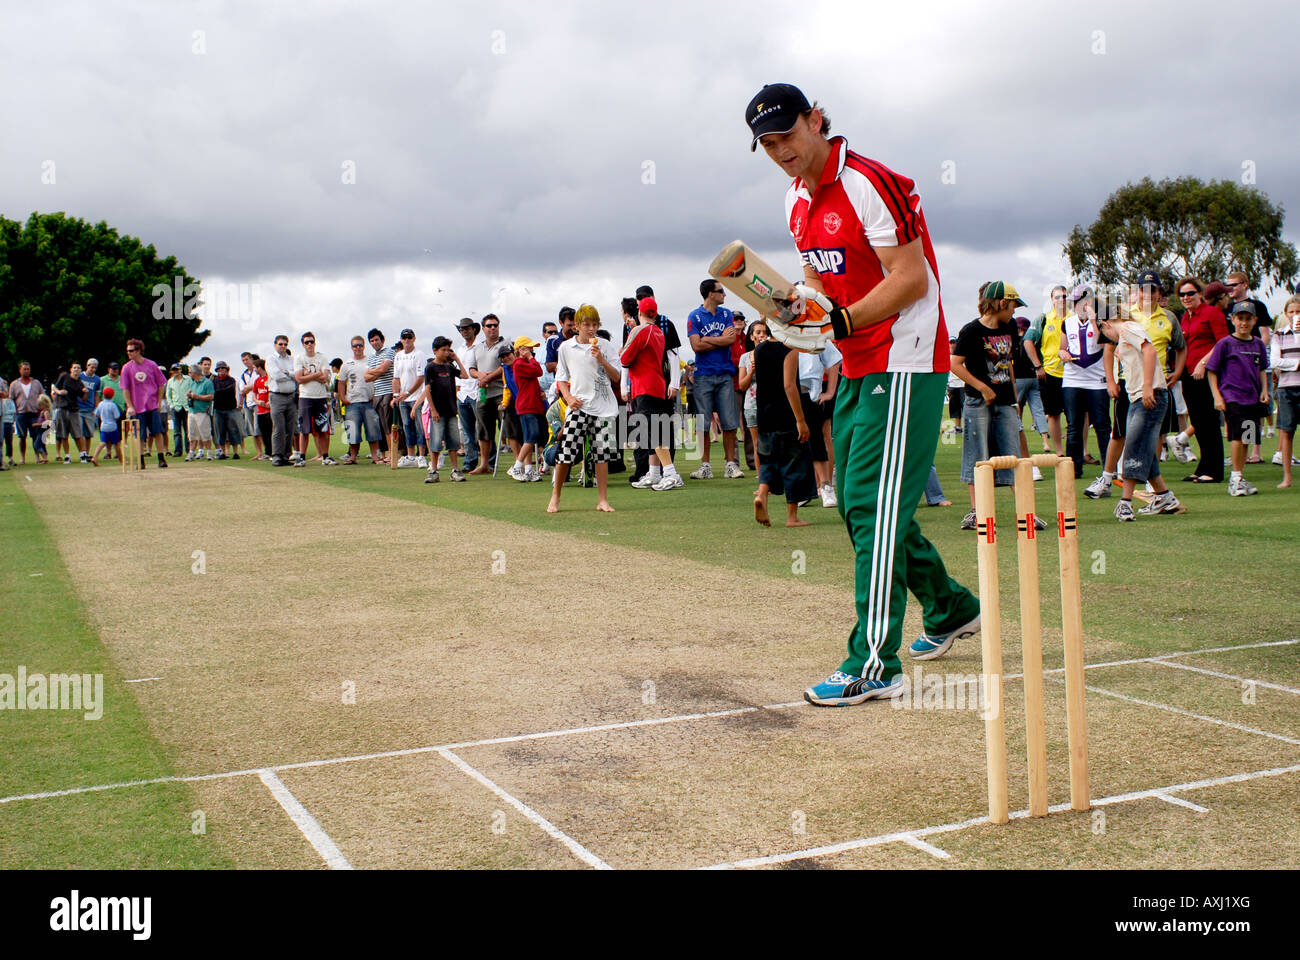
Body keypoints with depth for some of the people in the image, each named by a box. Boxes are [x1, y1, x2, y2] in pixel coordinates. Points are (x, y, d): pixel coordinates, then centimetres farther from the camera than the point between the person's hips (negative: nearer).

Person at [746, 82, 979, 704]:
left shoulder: (870, 184, -16)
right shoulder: (797, 200, 12)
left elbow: (912, 279, -20)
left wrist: (841, 320, -27)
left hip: (904, 364, -10)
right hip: (856, 368, 10)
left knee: (874, 505, -14)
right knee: (856, 503, 15)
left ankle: (874, 665, -10)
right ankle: (951, 608, 33)